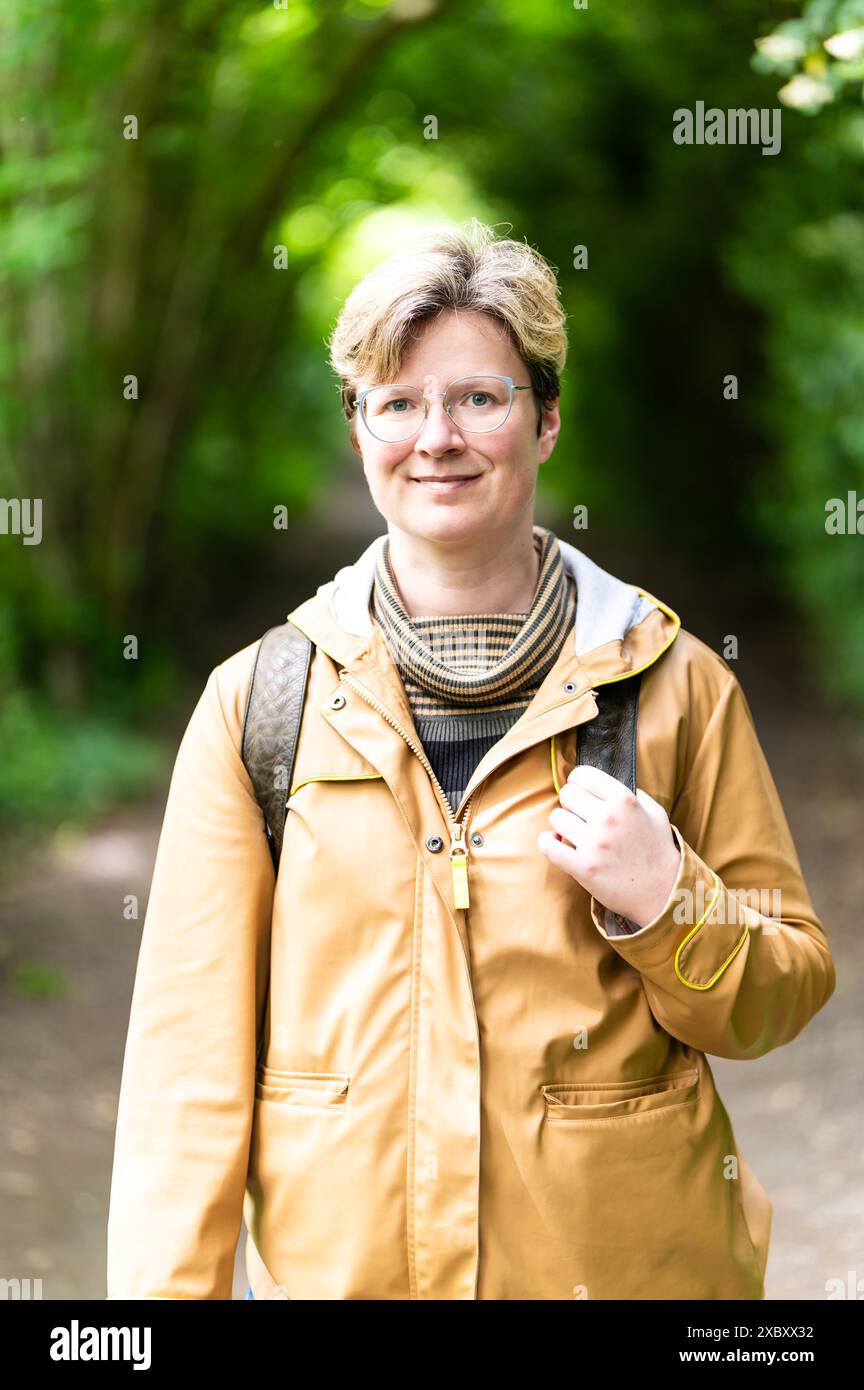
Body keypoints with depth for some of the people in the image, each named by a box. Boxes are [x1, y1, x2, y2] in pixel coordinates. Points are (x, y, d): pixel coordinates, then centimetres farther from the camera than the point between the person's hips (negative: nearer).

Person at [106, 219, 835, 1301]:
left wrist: (666, 905, -15)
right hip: (335, 1260, 0)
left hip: (626, 1257, 0)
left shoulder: (671, 683, -1)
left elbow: (782, 996, 4)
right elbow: (191, 1048, -2)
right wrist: (166, 1289, -10)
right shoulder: (257, 702, -1)